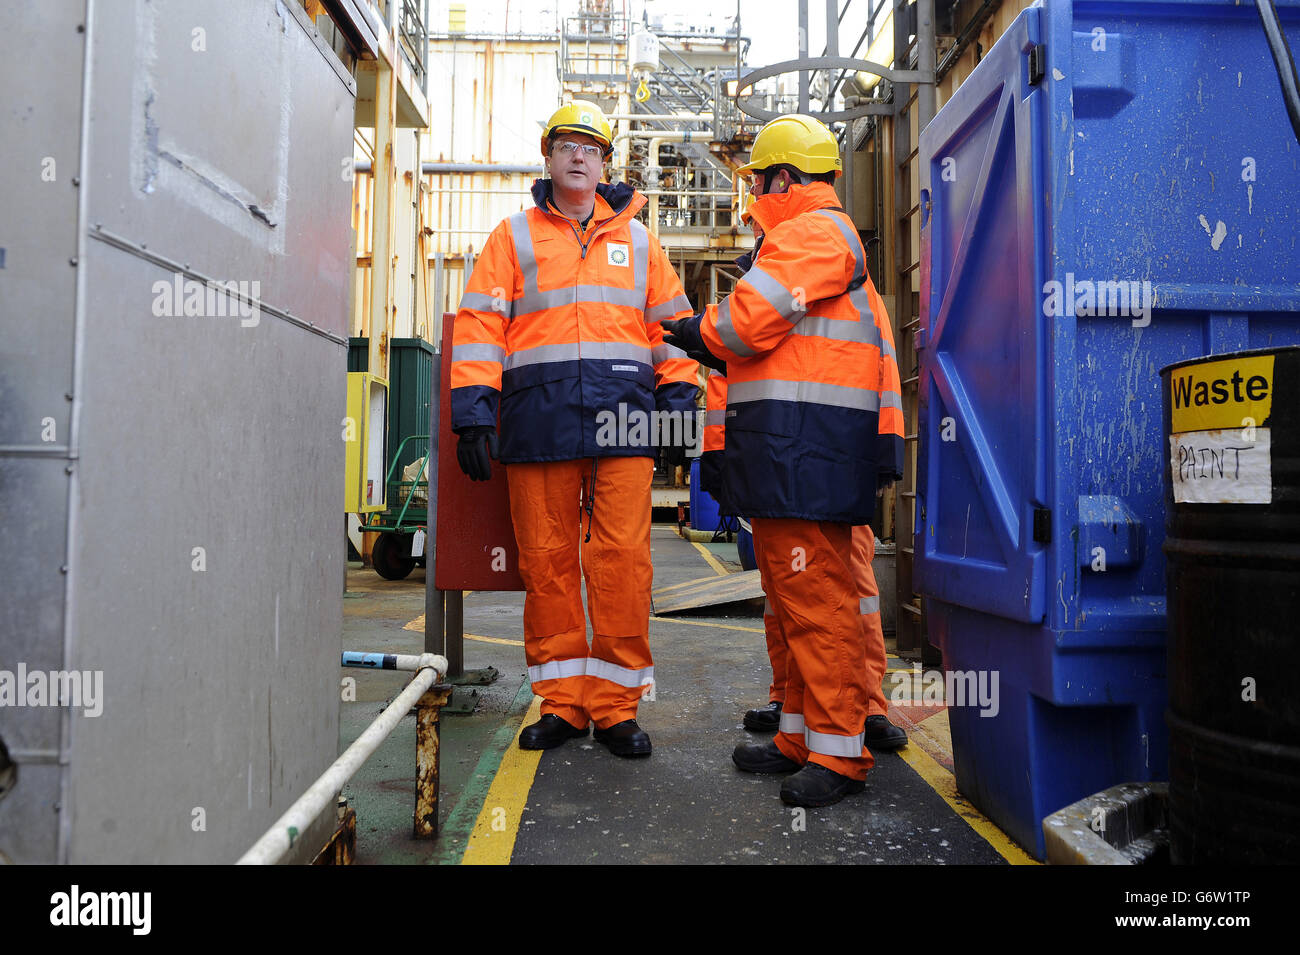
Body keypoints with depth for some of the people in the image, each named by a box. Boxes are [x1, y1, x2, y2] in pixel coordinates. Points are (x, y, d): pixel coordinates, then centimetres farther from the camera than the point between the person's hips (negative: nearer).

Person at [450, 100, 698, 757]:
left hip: (623, 419, 0)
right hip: (539, 416, 0)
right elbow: (478, 325, 7)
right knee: (547, 560, 2)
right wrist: (472, 413, -3)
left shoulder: (636, 239, 20)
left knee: (622, 560, -5)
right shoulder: (514, 237, 15)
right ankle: (561, 703, 13)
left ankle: (616, 707, 5)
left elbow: (671, 327, 17)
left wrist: (678, 401, 6)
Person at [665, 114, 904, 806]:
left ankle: (839, 751, -3)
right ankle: (801, 735, 22)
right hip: (790, 441, 11)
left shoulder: (812, 232, -6)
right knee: (794, 593, 13)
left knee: (815, 594, -9)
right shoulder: (816, 236, 28)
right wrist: (714, 350, 17)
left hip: (805, 437, -11)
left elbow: (749, 320, -15)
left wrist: (699, 333, 5)